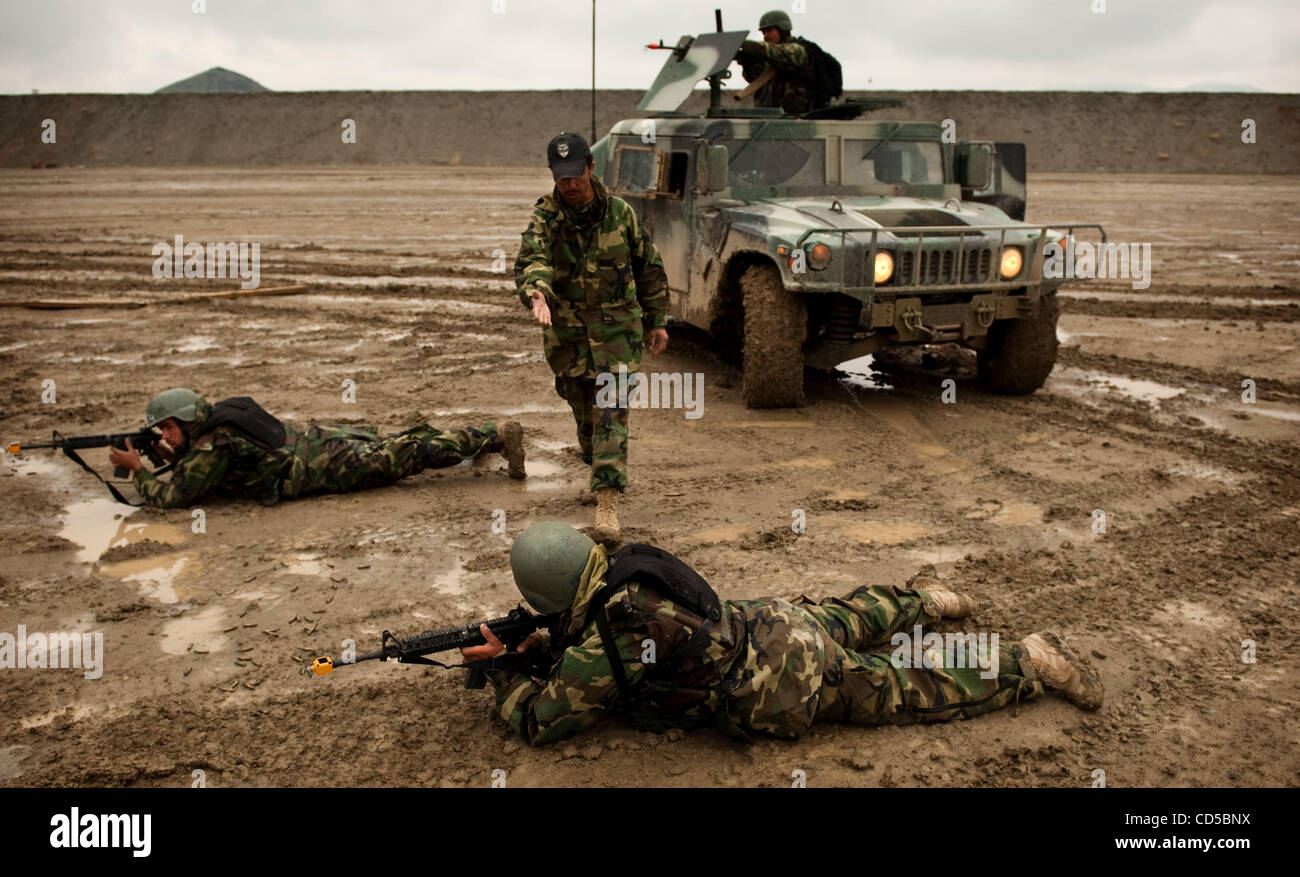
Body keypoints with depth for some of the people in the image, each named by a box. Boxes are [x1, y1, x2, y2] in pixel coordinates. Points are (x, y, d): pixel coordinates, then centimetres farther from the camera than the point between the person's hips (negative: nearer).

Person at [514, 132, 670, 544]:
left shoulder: (619, 212, -3)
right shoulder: (545, 216, -7)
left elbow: (650, 267, 9)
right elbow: (531, 258, -27)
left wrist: (658, 320, 10)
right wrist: (535, 291, -50)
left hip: (617, 327, -2)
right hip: (566, 331, 2)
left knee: (611, 409, -15)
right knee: (584, 410, 15)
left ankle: (607, 502, -20)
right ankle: (601, 469, 43)